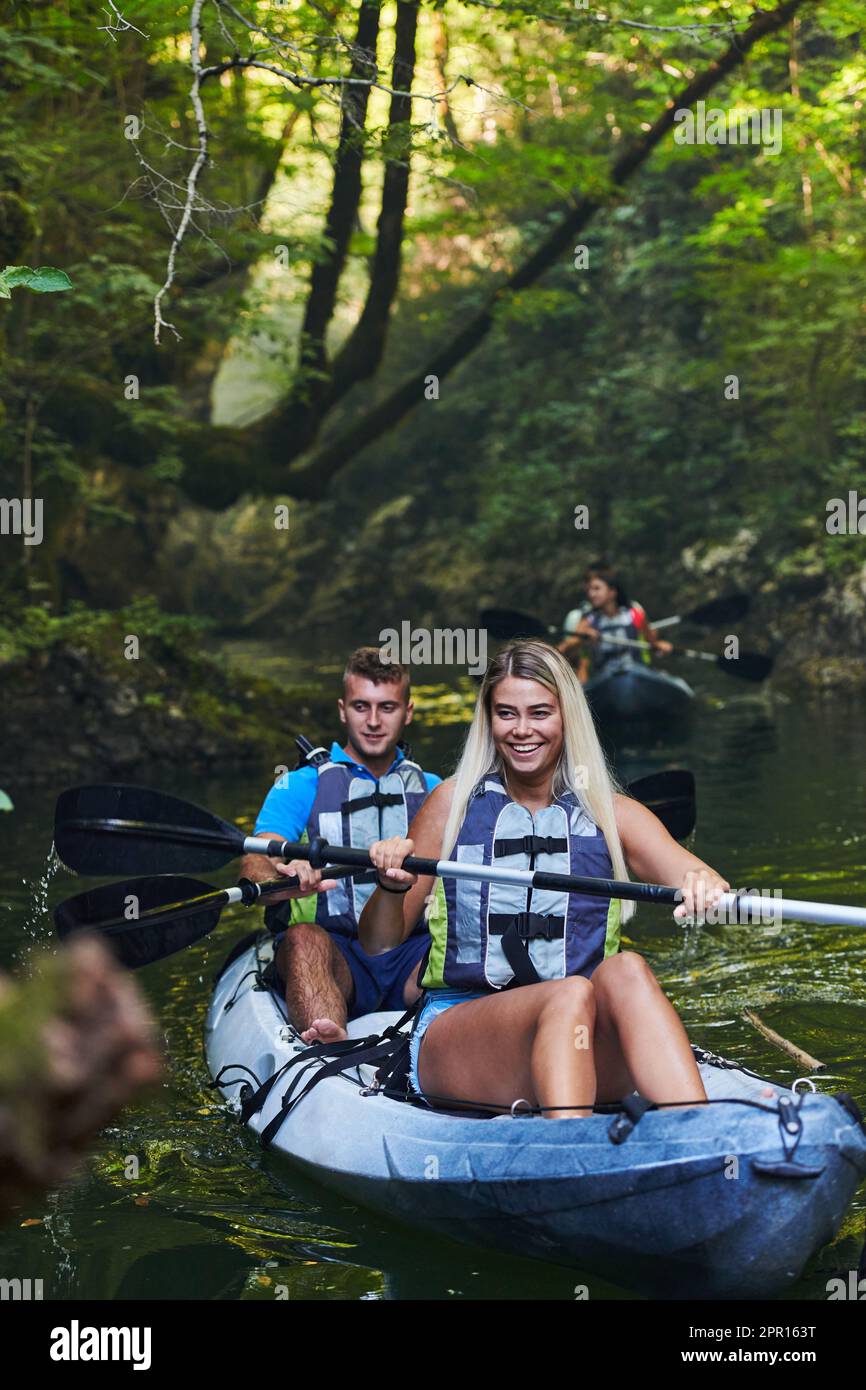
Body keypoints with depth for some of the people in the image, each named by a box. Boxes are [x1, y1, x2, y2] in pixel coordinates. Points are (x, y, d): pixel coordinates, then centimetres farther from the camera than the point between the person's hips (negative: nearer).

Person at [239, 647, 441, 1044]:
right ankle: (334, 1050, -61)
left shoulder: (433, 791, 21)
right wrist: (284, 881, -31)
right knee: (304, 938, -36)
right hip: (335, 950, -2)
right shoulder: (300, 787, 11)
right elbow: (255, 863, -7)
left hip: (414, 951, 2)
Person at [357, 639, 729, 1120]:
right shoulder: (455, 802, 11)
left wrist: (701, 883, -30)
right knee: (569, 995, -33)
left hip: (588, 1052, 1)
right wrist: (392, 886, -14)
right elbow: (379, 943, 8)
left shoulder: (613, 815, 13)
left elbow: (684, 870, -6)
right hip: (455, 1035, -1)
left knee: (625, 971, -32)